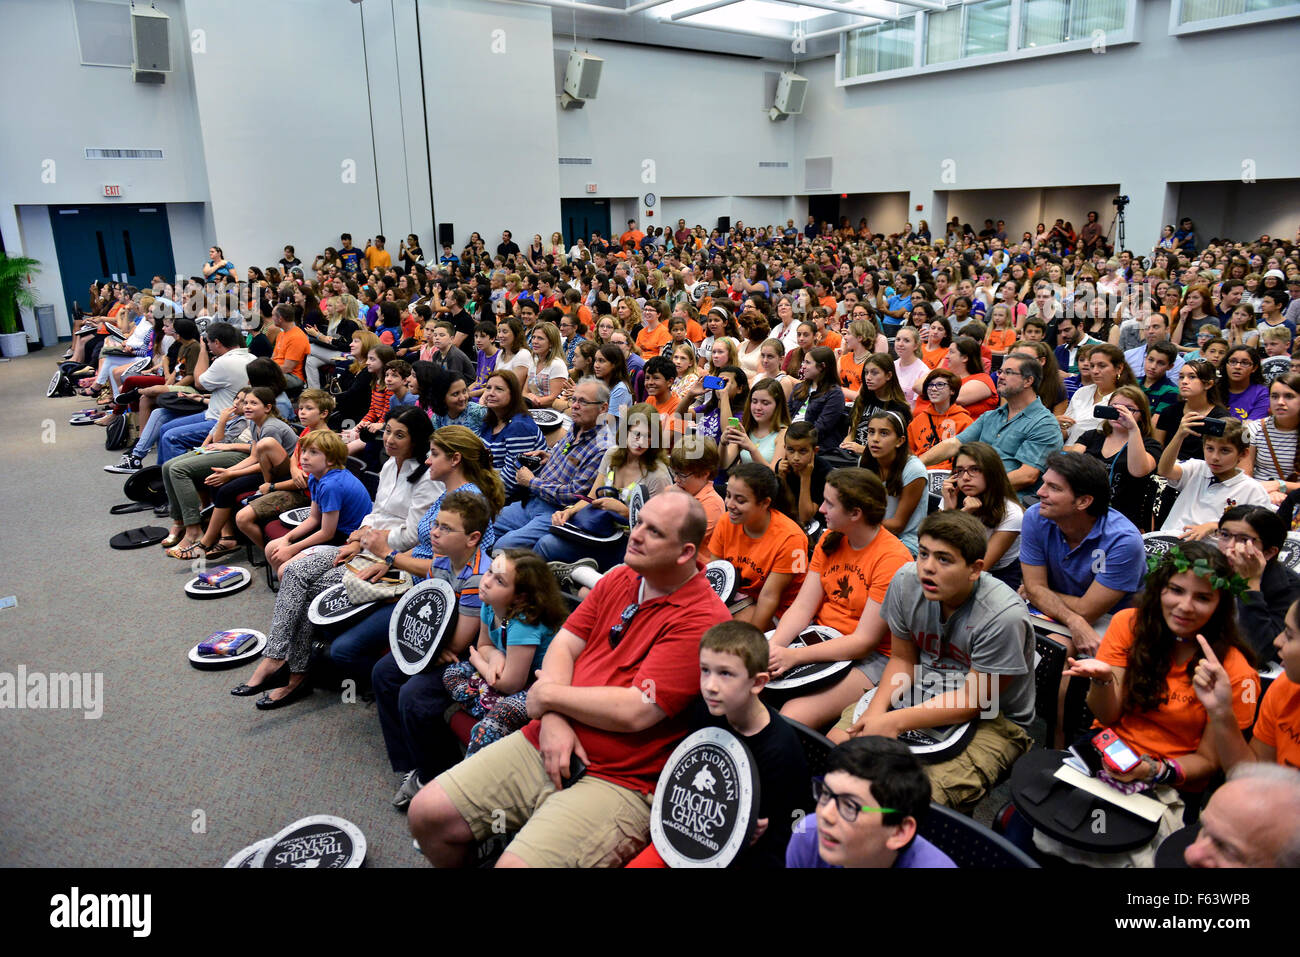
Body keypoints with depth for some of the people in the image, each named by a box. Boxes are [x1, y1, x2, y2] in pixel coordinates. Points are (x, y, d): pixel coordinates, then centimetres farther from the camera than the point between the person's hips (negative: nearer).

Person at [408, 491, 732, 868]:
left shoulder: (702, 619, -17)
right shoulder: (618, 579, 8)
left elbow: (634, 711, -22)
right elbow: (565, 643, 7)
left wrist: (549, 695, -8)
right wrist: (553, 719, -11)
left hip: (616, 781, -7)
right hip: (550, 743, 7)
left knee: (515, 863, -24)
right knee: (427, 813, 3)